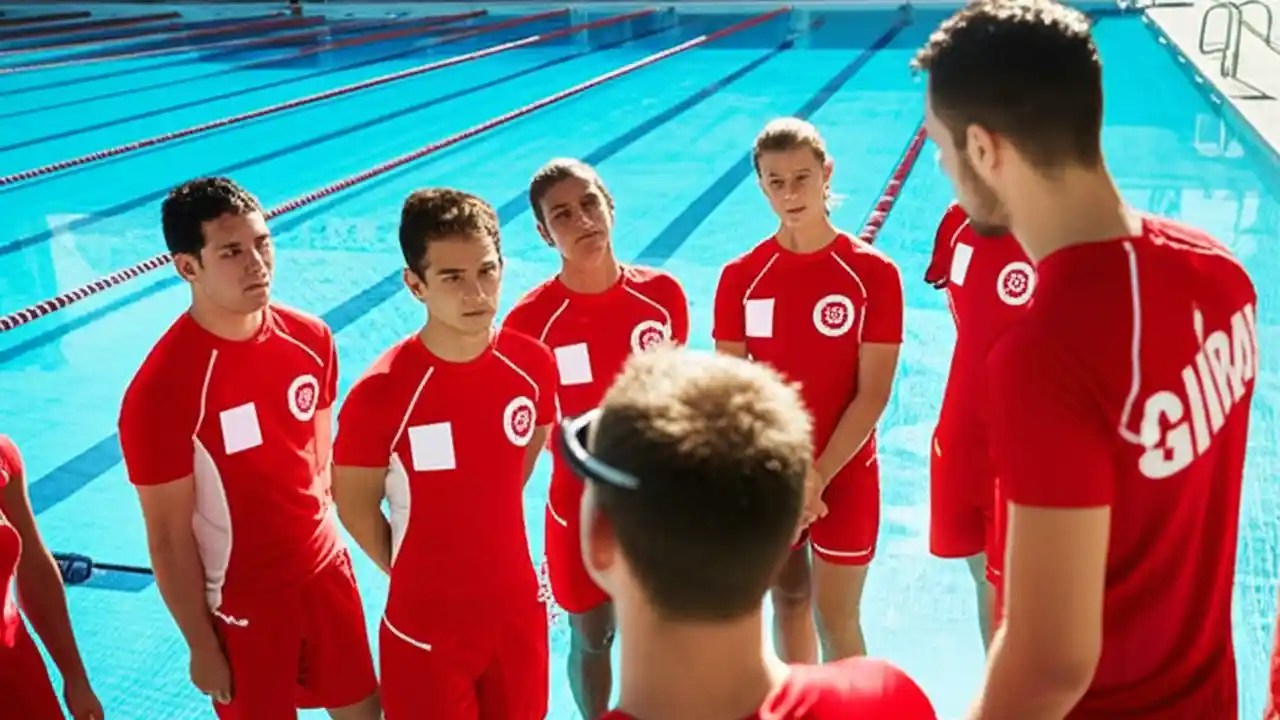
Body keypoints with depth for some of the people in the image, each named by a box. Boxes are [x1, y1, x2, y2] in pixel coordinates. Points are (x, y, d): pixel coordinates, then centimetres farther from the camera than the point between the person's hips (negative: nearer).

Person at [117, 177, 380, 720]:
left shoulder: (311, 339, -9)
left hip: (326, 571, 5)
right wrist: (201, 647, -9)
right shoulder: (160, 391, -25)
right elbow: (168, 538, -16)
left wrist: (318, 531, 13)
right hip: (240, 603, -5)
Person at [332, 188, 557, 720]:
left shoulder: (533, 364, -10)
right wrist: (413, 575, 2)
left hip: (519, 612, 4)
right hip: (425, 629, -3)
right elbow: (355, 507, -8)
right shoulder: (380, 395, -23)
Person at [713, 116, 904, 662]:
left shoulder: (873, 273, -9)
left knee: (837, 620, 8)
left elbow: (873, 394, -11)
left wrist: (818, 476, -16)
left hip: (845, 475, -2)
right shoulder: (740, 277, -4)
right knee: (788, 602, 17)